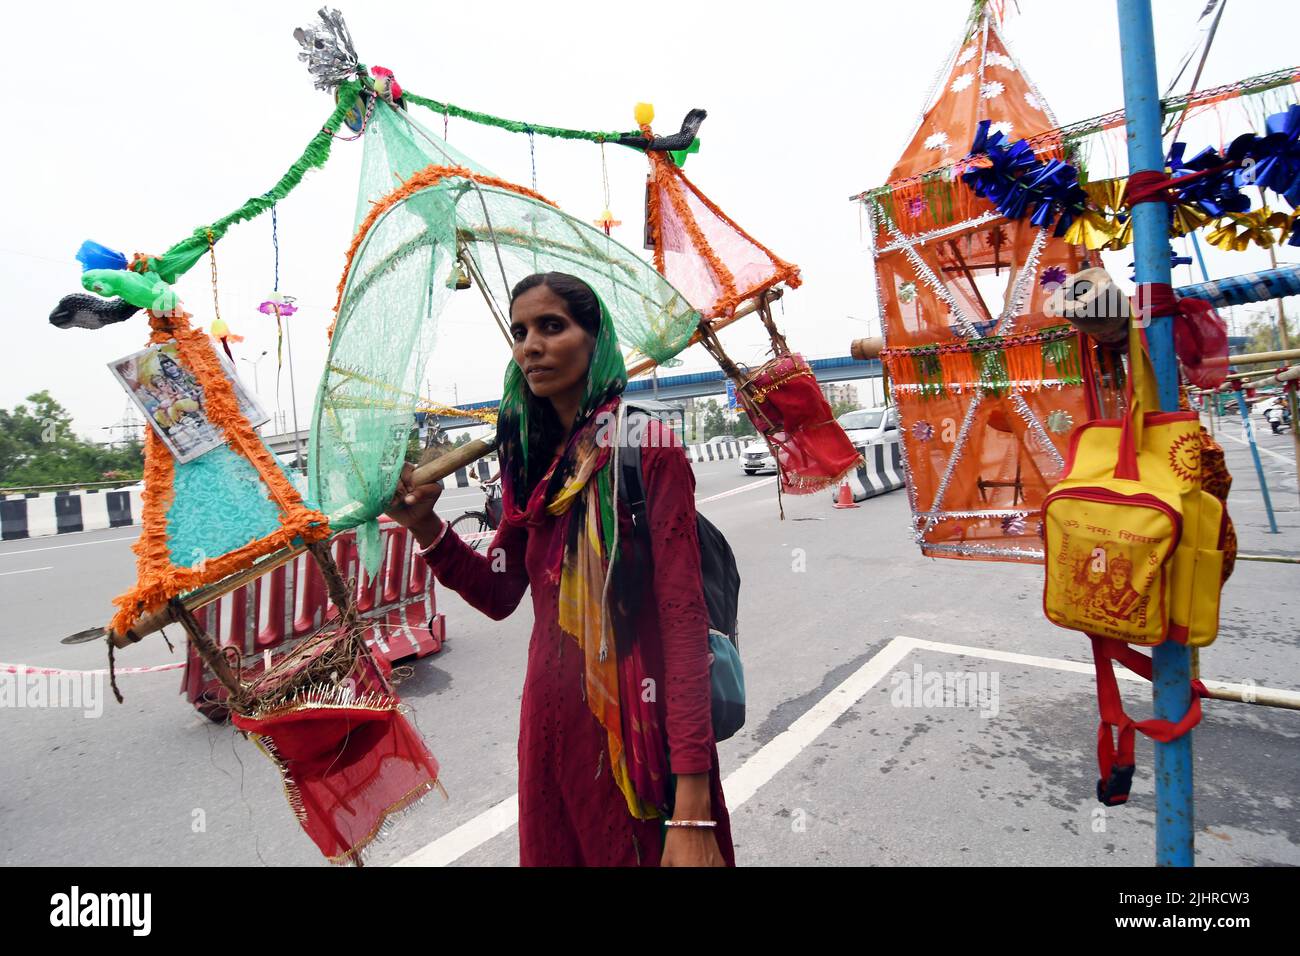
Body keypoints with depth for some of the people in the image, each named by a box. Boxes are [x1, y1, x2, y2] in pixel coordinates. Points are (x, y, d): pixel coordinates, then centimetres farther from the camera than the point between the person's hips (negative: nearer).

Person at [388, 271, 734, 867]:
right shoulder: (528, 456, 5)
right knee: (553, 852, 23)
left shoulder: (647, 445, -15)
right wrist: (424, 525, -8)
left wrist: (693, 814, -22)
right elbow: (499, 593, 8)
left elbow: (684, 617, -19)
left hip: (638, 725, -6)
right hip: (550, 720, 6)